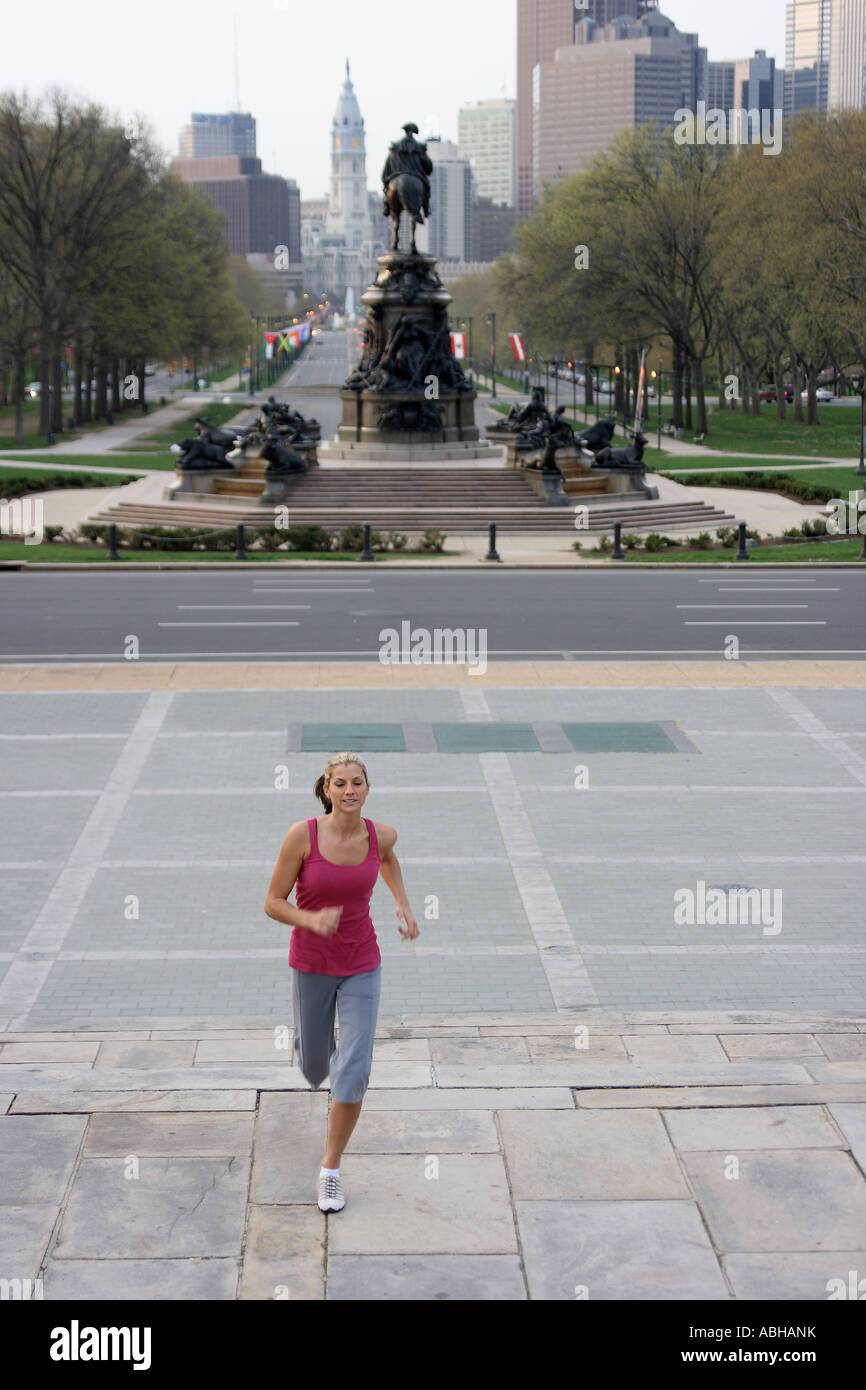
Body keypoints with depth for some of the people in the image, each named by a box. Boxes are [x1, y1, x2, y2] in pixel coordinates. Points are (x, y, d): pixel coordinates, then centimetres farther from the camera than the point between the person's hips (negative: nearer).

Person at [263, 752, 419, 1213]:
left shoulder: (381, 833, -11)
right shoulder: (302, 835, -20)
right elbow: (273, 903, -13)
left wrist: (404, 904, 4)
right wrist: (312, 920, -31)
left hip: (361, 966, 1)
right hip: (311, 963, -1)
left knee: (353, 1075, -10)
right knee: (315, 1072, 17)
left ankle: (330, 1171, 10)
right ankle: (312, 1047, 57)